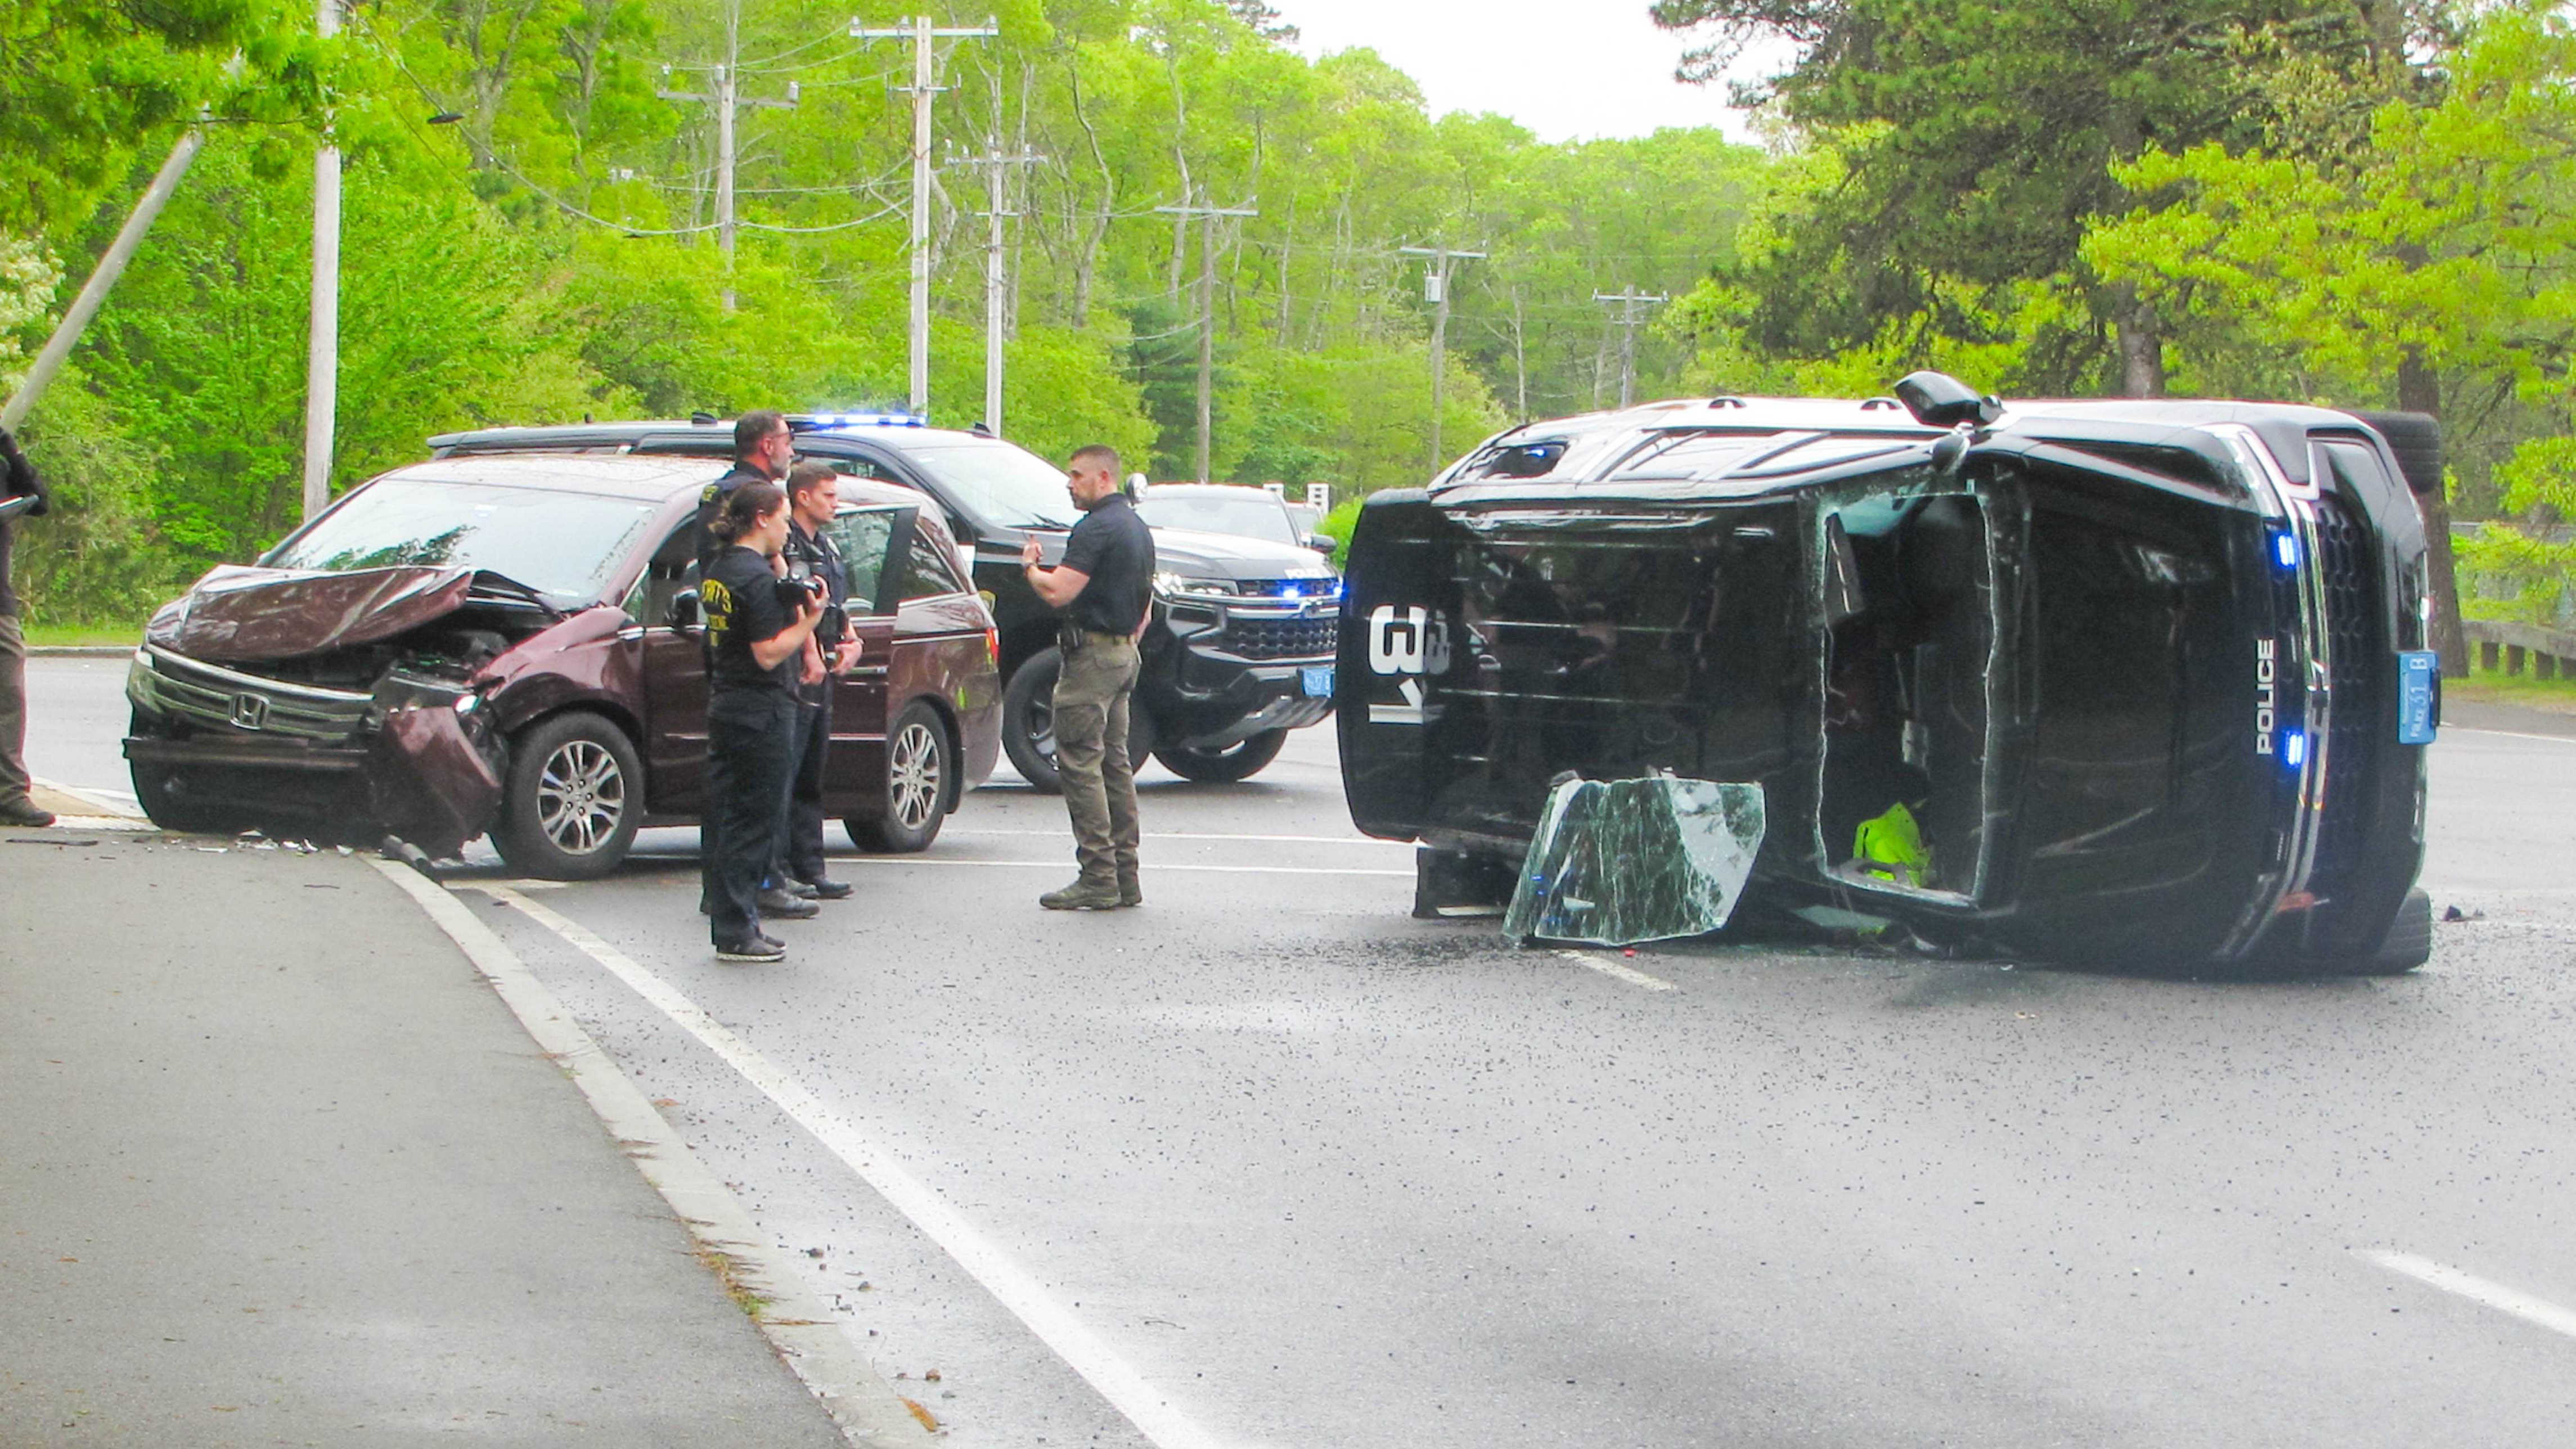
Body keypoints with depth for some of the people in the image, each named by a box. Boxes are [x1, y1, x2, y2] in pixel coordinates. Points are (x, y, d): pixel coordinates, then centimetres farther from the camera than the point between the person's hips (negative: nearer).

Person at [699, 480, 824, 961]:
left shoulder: (718, 571, 12)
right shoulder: (758, 577, -17)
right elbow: (769, 653, -20)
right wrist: (809, 621, -13)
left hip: (724, 707, 10)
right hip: (761, 714, -10)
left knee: (729, 822, 13)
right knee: (753, 824, -4)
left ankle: (731, 926, 17)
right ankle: (737, 934, -3)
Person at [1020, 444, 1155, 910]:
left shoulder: (1097, 529, -16)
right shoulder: (1137, 528, 17)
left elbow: (1058, 592, -22)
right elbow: (1146, 606, 23)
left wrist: (1029, 566, -4)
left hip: (1092, 655, -10)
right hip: (1124, 653, 10)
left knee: (1080, 763, -8)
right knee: (1115, 763, 12)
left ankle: (1098, 879, -11)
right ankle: (1125, 878, 14)